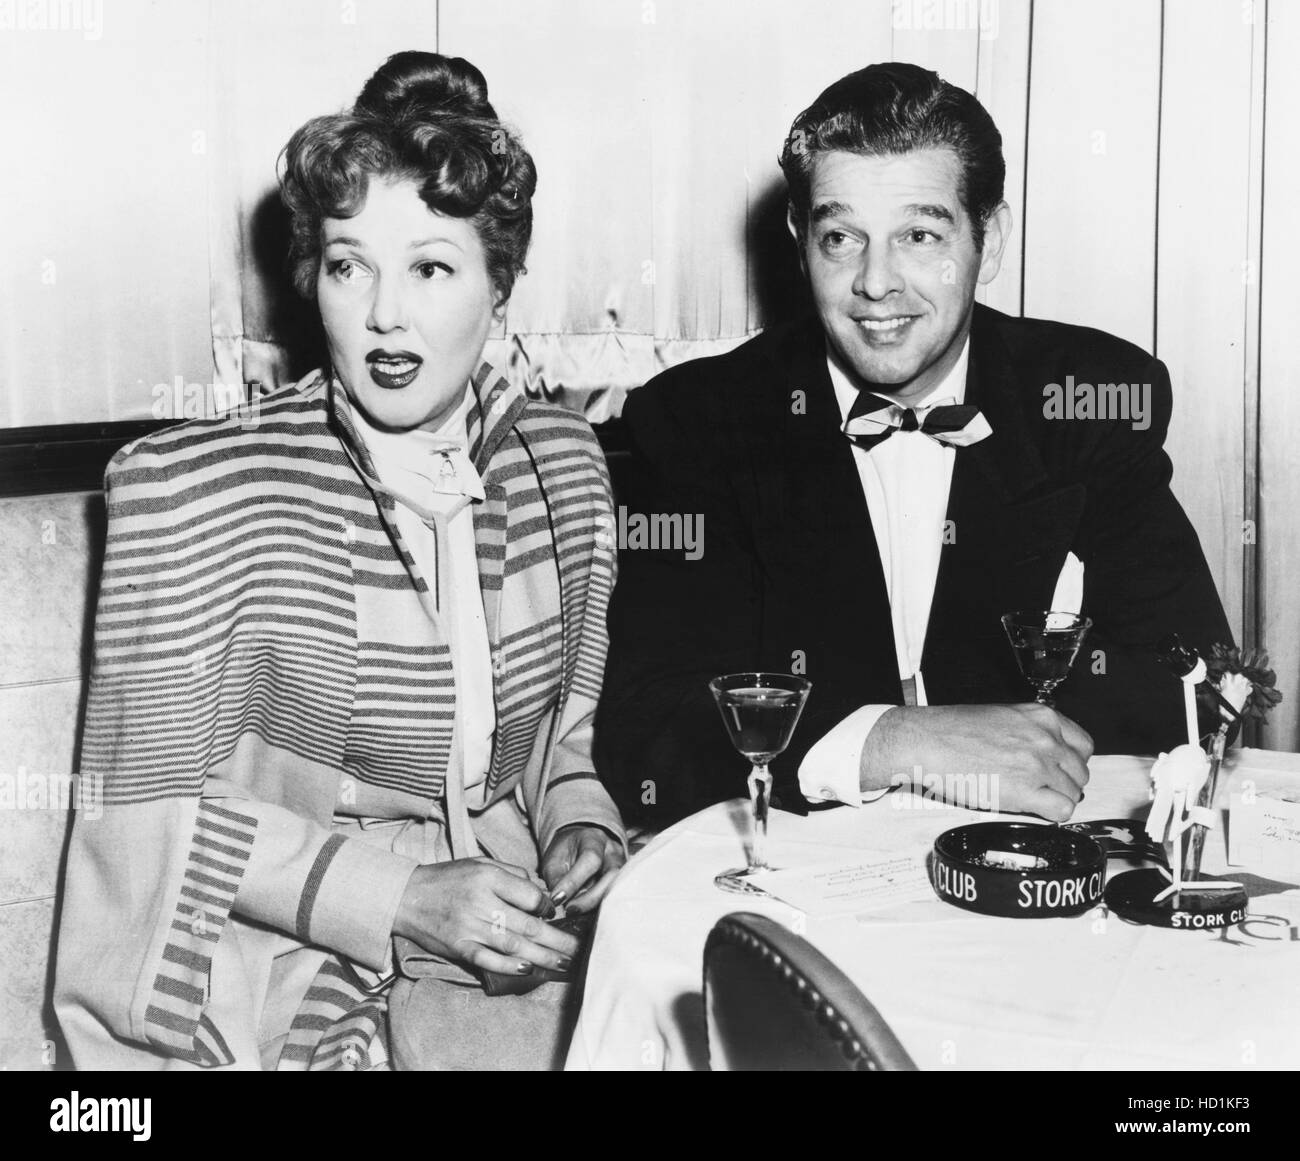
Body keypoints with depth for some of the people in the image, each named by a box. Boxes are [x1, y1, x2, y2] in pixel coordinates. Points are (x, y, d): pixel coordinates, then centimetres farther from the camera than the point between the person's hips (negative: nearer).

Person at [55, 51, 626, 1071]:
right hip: (290, 975, -4)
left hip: (519, 939, 5)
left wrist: (578, 823, -5)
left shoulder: (563, 461, 2)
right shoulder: (187, 491, -12)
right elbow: (151, 807, -10)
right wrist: (398, 899, -19)